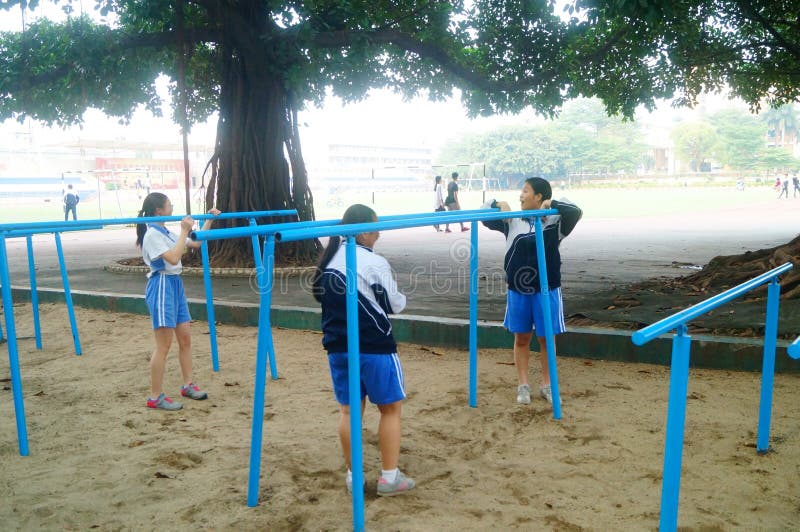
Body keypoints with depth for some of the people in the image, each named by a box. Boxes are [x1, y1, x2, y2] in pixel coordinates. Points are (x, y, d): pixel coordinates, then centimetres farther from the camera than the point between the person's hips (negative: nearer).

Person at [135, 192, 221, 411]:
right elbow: (173, 258, -25)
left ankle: (188, 385, 24)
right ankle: (155, 397, 1)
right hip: (161, 287, -9)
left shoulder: (166, 233, 14)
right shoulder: (152, 235, -14)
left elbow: (196, 243, 22)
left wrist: (209, 219, 19)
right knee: (163, 345, -6)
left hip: (176, 285, 9)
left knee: (185, 339, 13)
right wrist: (184, 231, -21)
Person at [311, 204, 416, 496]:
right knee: (390, 408, 8)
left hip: (338, 346, 7)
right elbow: (395, 305, -7)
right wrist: (400, 296, 14)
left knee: (348, 409, 13)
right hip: (374, 347, -6)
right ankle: (389, 477, 12)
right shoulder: (374, 263, -14)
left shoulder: (328, 260, 7)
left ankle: (353, 475, 21)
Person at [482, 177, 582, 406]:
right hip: (517, 290, 2)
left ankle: (547, 385, 25)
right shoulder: (512, 221, 3)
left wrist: (551, 204, -15)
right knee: (521, 337, 11)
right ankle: (523, 385, 23)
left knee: (546, 338, 9)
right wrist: (499, 205, -8)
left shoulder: (554, 222, -6)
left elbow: (576, 212, -23)